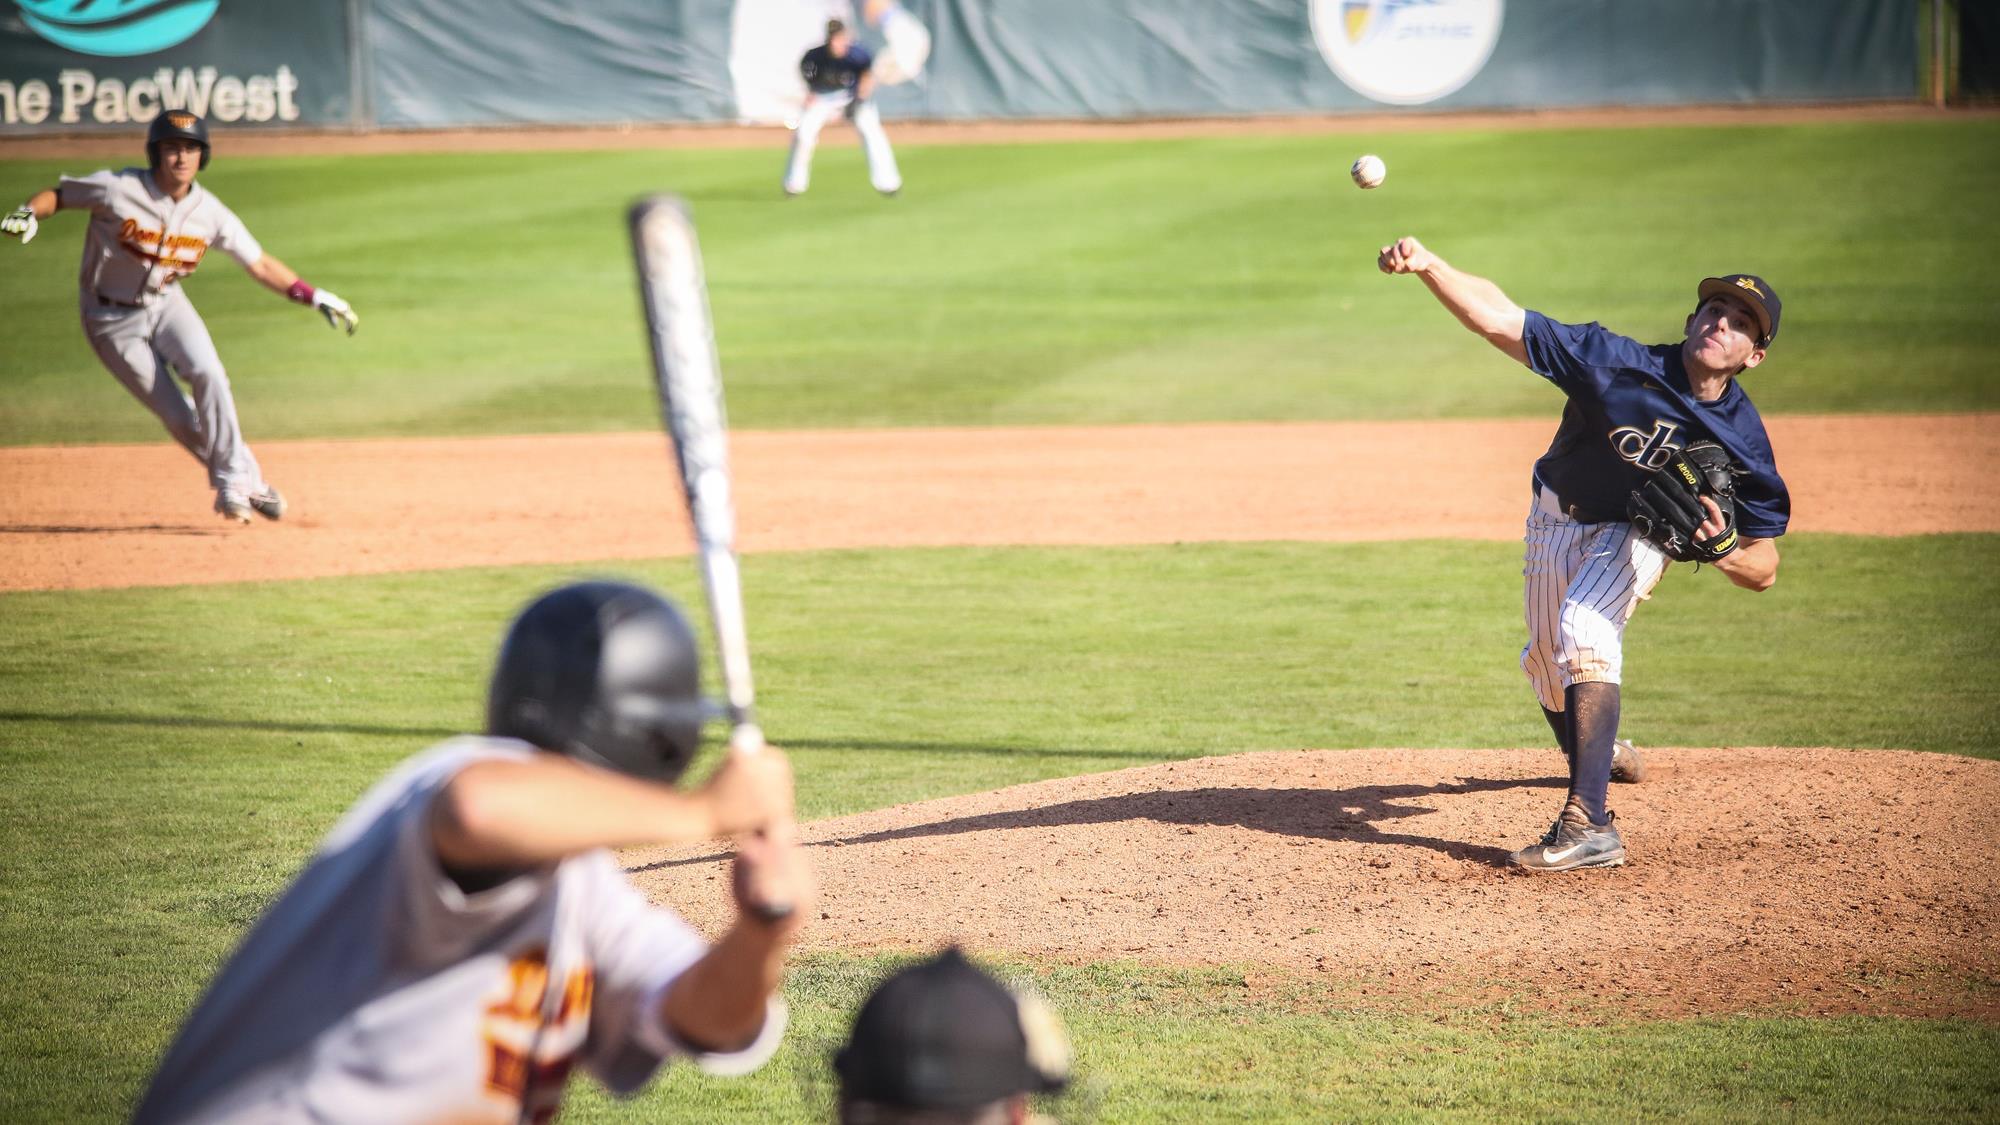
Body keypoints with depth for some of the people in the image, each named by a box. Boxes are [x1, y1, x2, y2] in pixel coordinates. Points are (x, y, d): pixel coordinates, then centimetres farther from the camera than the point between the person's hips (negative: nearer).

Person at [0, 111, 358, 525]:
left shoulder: (209, 212, -9)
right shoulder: (118, 189, -20)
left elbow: (260, 265, -1)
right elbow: (56, 195, -9)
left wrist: (316, 297, -9)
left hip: (166, 305, 3)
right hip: (113, 319, -3)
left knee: (208, 373, -24)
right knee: (178, 417, -7)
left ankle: (233, 482, -13)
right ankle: (248, 481, 9)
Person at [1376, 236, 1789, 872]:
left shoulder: (1744, 441, -27)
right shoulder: (1616, 363, -30)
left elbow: (1763, 571, -19)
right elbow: (1499, 320, -34)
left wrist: (1718, 547, -41)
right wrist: (1428, 266, -50)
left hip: (1634, 534, -2)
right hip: (1556, 524, 2)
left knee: (1584, 629, -29)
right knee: (1546, 662, 14)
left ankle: (1589, 825, -34)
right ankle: (1591, 755, 51)